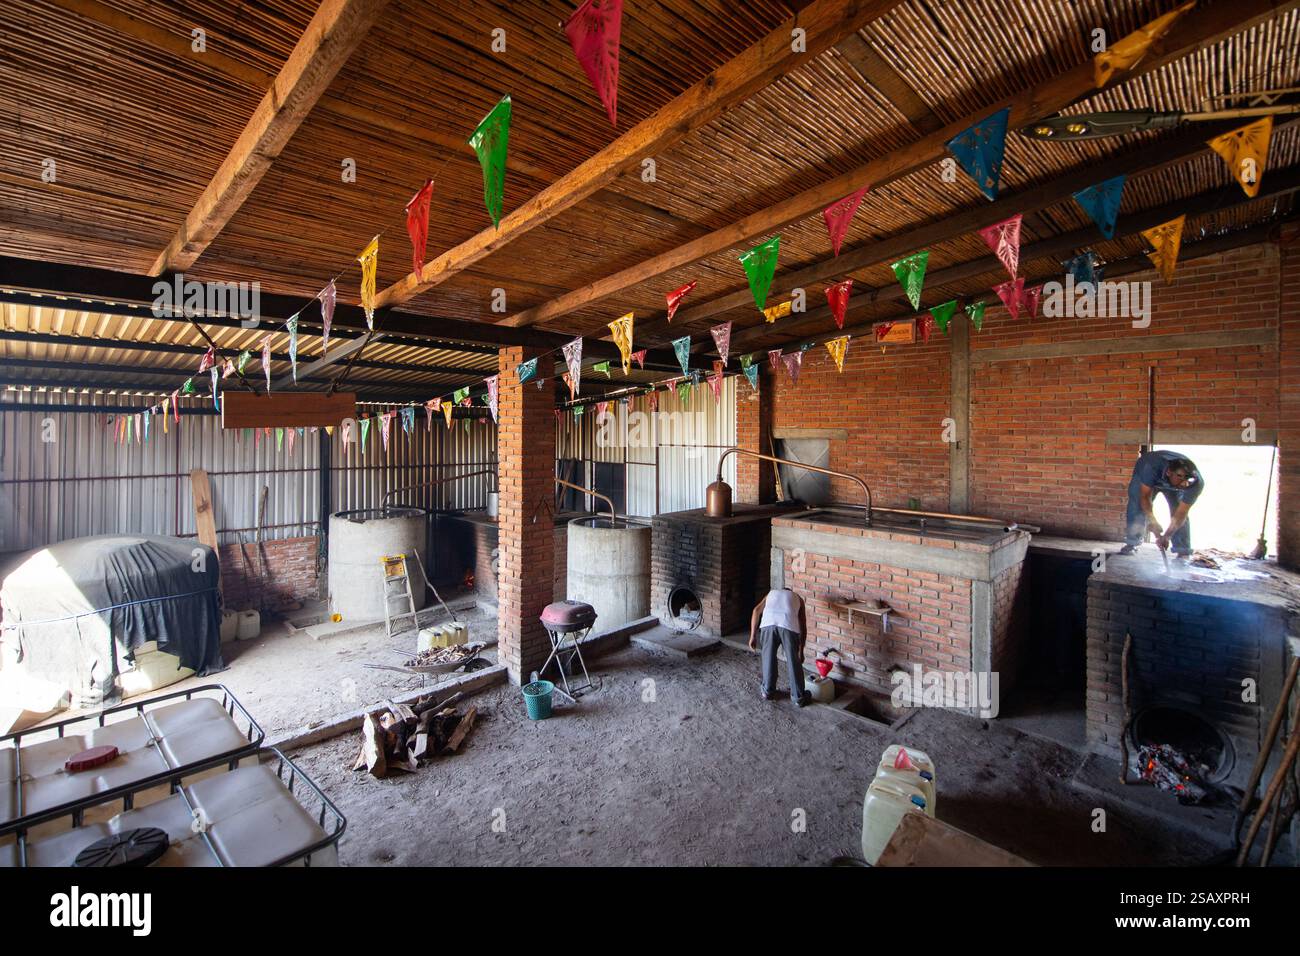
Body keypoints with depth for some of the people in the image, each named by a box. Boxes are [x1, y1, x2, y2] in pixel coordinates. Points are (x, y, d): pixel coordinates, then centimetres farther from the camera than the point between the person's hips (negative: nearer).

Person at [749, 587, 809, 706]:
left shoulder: (772, 593, 37)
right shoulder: (797, 598, 35)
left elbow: (756, 611, 19)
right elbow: (803, 627, 31)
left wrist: (753, 636, 17)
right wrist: (801, 651, 38)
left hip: (768, 624, 1)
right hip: (789, 625, -1)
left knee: (769, 658, 21)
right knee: (794, 662, 16)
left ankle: (768, 692, 33)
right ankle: (799, 697, 28)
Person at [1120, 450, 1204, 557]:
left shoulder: (1197, 483, -36)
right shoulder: (1152, 468, -45)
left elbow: (1180, 514, -35)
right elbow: (1145, 496, -38)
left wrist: (1167, 536, -45)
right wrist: (1152, 521, -52)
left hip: (1173, 485, 2)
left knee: (1181, 516, -12)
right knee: (1137, 506, -15)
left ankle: (1183, 552, -4)